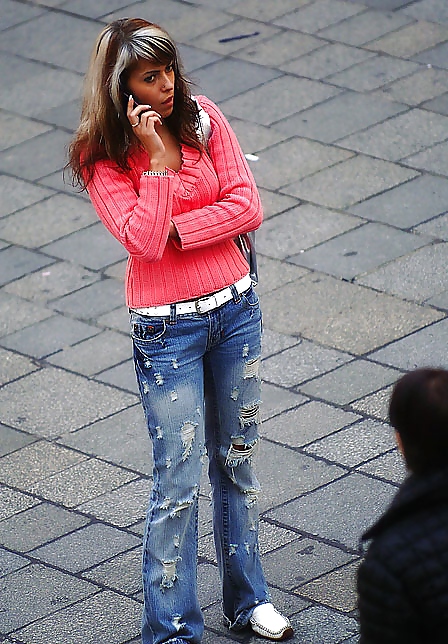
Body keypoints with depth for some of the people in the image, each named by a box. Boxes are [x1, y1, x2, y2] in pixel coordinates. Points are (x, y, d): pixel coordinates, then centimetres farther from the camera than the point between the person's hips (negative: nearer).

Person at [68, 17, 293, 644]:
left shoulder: (203, 118, -1)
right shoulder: (100, 157, -11)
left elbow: (247, 206, -7)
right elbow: (143, 241, -22)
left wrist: (175, 230, -15)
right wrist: (159, 157, -23)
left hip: (235, 307, 4)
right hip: (167, 328, -4)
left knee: (236, 459, 15)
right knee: (179, 480, -3)